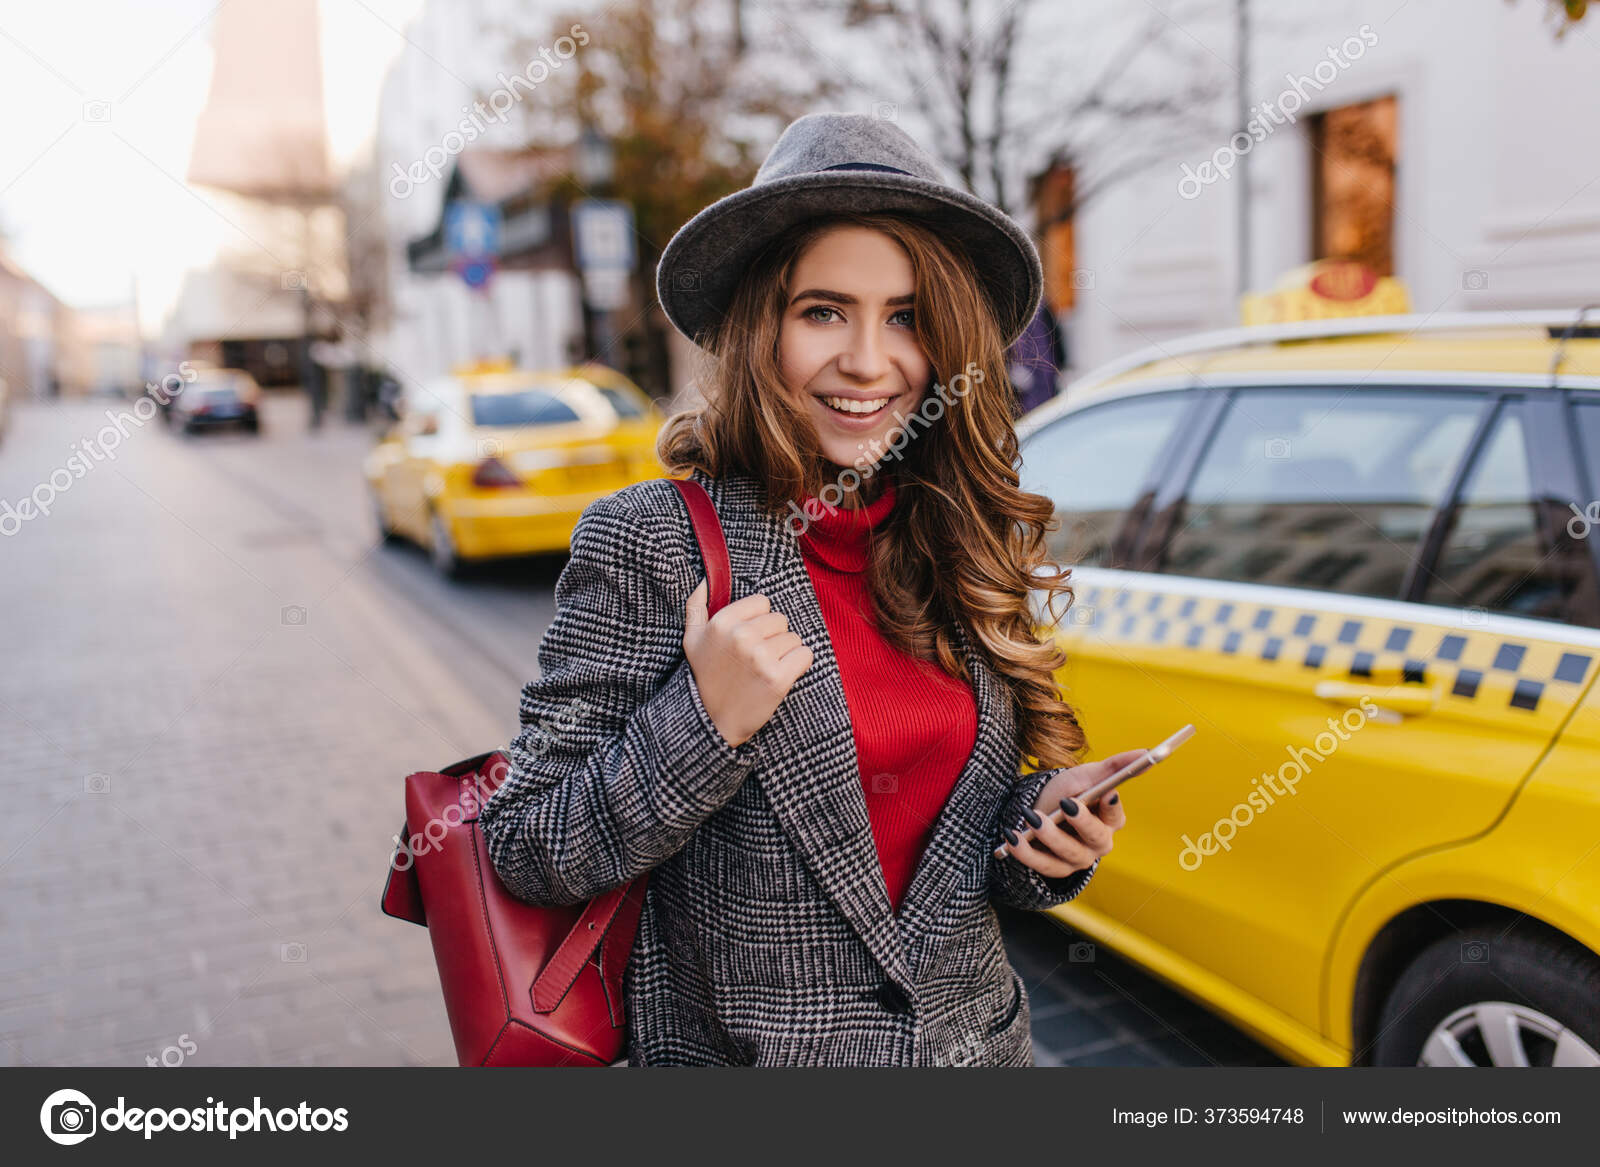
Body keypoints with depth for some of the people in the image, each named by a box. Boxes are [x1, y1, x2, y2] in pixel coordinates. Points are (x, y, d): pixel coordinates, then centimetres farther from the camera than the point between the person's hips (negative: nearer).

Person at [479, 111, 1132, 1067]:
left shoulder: (964, 547, -2)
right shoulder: (650, 542, -16)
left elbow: (961, 820, 9)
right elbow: (523, 852, -14)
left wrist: (1047, 823, -10)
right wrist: (705, 723, -25)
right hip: (745, 1051, -4)